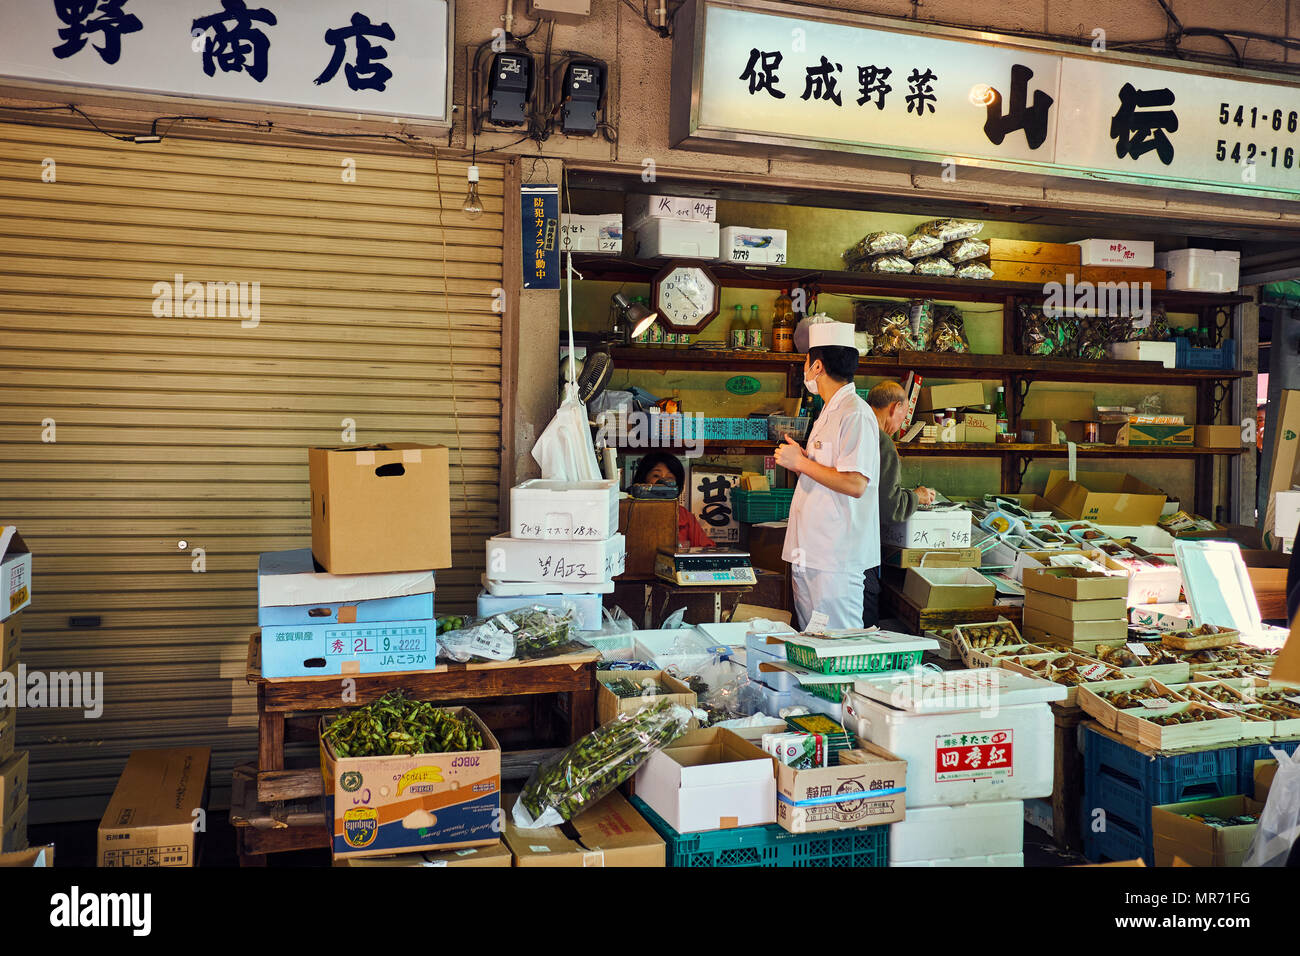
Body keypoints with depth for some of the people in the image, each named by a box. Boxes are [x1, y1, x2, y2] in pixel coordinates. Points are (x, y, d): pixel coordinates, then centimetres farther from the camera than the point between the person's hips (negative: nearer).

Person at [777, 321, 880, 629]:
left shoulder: (855, 414, -14)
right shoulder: (829, 413, 18)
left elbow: (855, 484, -24)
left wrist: (801, 463, -16)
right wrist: (800, 459, 8)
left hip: (837, 557, -10)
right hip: (808, 553, 10)